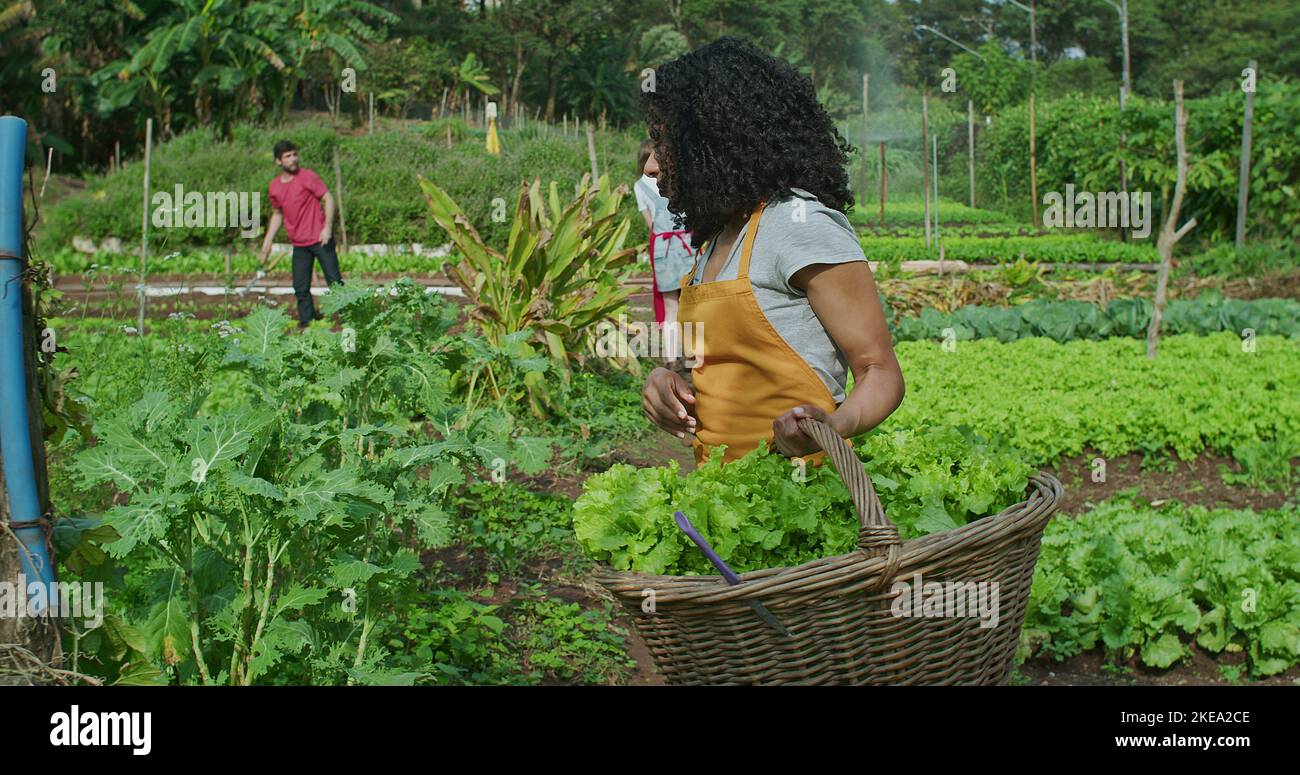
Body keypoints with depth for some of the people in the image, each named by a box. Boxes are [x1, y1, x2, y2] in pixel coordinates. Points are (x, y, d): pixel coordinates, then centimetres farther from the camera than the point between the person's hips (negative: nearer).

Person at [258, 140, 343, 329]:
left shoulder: (307, 177, -9)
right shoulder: (274, 186, 6)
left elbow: (328, 199, -9)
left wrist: (328, 227, -20)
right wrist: (267, 242, 15)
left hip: (320, 239, -5)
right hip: (299, 244, 5)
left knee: (335, 281, -5)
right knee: (300, 288, 5)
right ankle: (306, 321, 16)